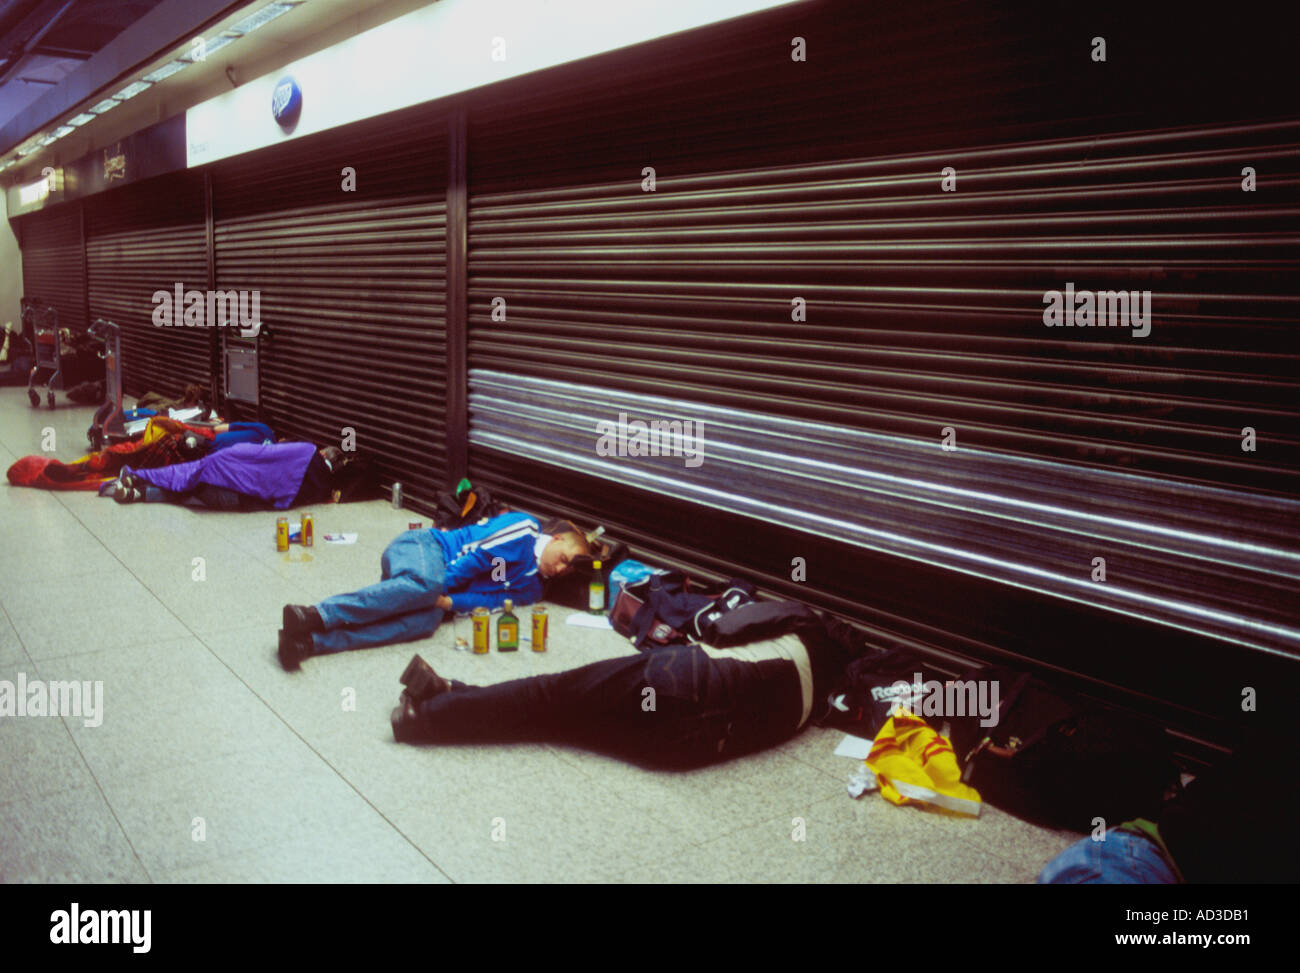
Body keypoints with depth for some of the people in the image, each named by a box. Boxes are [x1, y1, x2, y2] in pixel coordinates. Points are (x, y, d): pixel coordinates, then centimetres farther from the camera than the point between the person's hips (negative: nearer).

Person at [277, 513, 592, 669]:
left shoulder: (531, 589, 18)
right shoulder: (525, 529, -1)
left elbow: (492, 599, 3)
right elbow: (477, 551, -8)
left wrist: (449, 601, -13)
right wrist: (439, 587, -15)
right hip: (422, 548, -5)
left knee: (428, 620, -29)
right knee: (425, 584, -40)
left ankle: (312, 642, -42)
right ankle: (317, 615, -41)